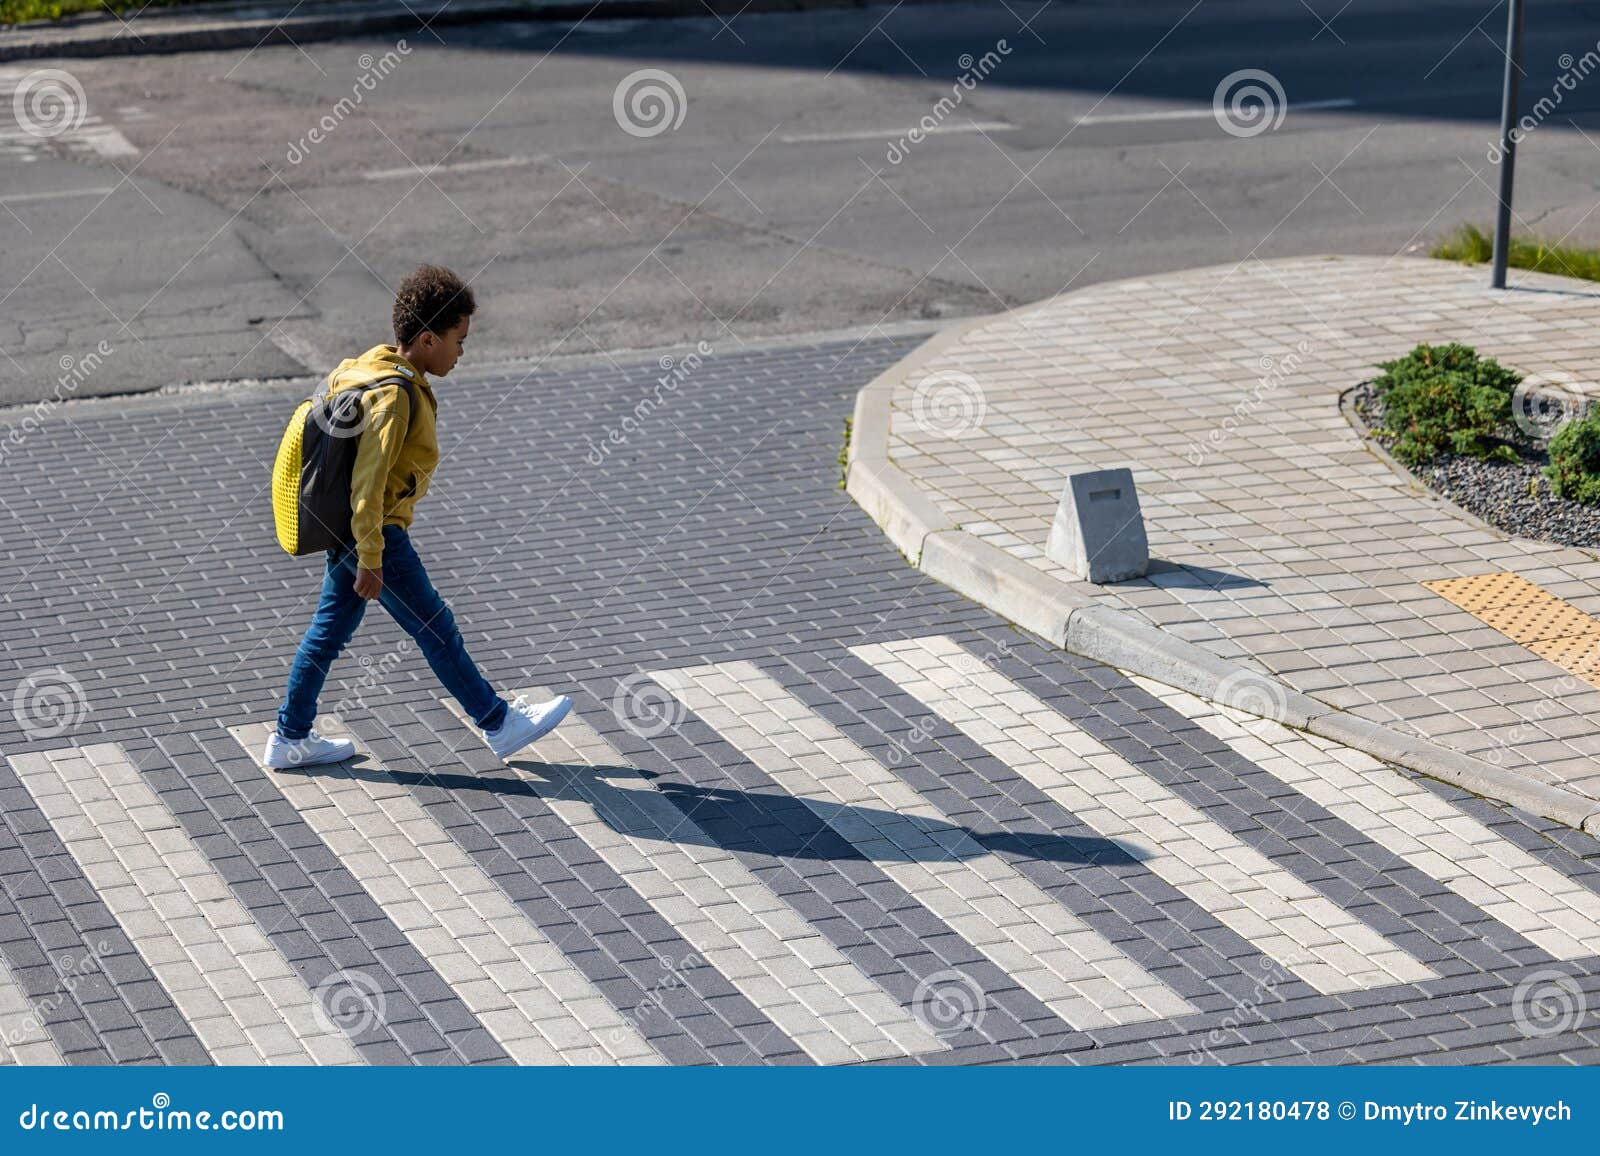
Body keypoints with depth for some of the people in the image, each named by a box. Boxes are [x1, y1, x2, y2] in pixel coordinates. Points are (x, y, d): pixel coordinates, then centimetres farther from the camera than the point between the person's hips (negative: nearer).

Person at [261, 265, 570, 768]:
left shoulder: (373, 367, 6)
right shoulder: (393, 396, -25)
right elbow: (368, 485, -27)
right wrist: (371, 560, -23)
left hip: (347, 531, 10)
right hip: (374, 534, -10)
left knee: (329, 630, 15)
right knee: (436, 631, 3)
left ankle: (290, 738, 23)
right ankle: (500, 725, 16)